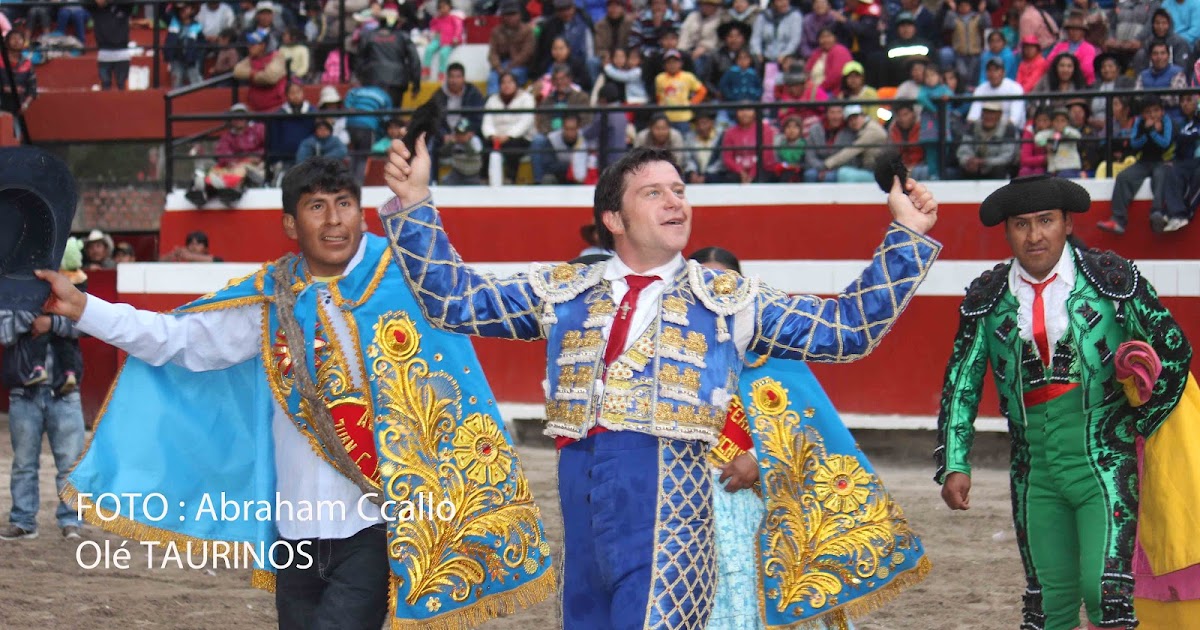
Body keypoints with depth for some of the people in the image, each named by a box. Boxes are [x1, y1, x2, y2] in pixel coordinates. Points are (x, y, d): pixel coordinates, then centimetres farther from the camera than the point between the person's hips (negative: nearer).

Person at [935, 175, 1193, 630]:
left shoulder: (1112, 279, -5)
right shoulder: (986, 298, 3)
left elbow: (1174, 350, 1)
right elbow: (960, 385, 7)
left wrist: (1139, 426, 3)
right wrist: (954, 466, 0)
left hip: (1104, 466, -3)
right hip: (1035, 471, 3)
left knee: (1106, 592, -14)